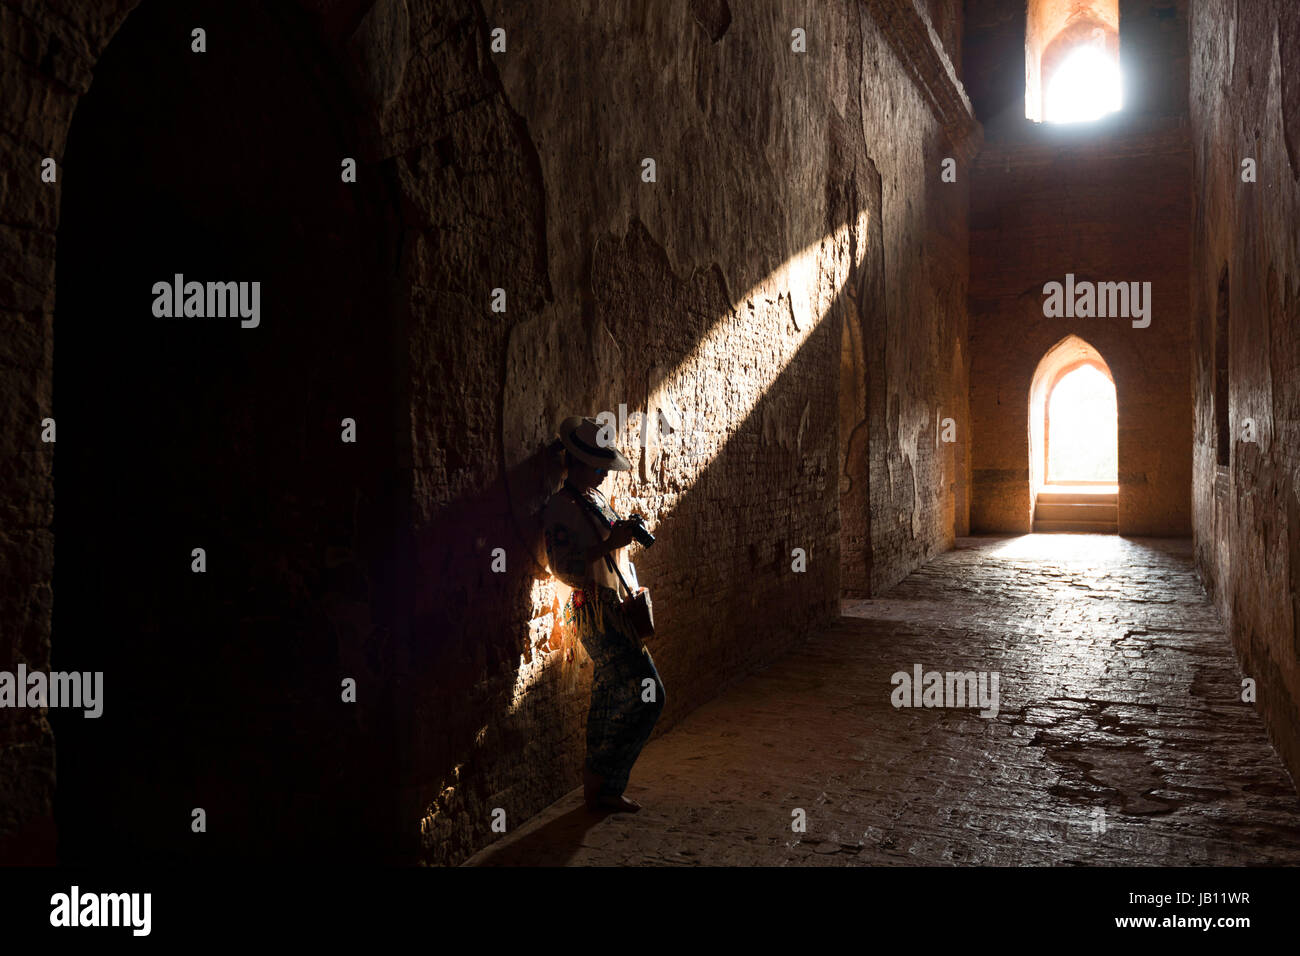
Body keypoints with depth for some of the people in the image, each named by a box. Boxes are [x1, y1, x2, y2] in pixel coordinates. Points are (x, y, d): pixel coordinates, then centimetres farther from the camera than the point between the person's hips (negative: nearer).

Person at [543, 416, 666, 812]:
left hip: (614, 609, 9)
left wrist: (625, 534, 13)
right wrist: (609, 543, -24)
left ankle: (599, 788, 20)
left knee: (610, 698, 11)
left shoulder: (596, 499, 16)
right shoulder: (561, 506, -13)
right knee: (647, 694, -11)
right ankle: (603, 782, 0)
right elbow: (564, 567, -20)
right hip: (594, 612, -9)